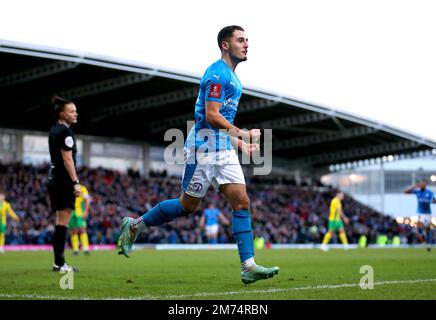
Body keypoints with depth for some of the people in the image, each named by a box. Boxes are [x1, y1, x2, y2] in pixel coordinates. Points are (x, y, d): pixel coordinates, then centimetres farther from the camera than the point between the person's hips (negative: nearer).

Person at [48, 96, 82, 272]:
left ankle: (58, 261, 14)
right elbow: (67, 159, -18)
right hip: (64, 180, -10)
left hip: (54, 178, 10)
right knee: (63, 221, -9)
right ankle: (60, 263, -11)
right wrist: (76, 182, -18)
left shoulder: (54, 130, 16)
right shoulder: (65, 132, -13)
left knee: (60, 221, 12)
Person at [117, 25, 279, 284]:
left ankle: (249, 267, -6)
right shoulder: (217, 74, -13)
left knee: (241, 201, -4)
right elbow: (212, 116, -21)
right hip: (204, 148, -9)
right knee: (188, 205, 1)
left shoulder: (231, 77, 18)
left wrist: (241, 144, 15)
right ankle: (134, 226, 21)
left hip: (224, 150, 9)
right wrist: (242, 134, -16)